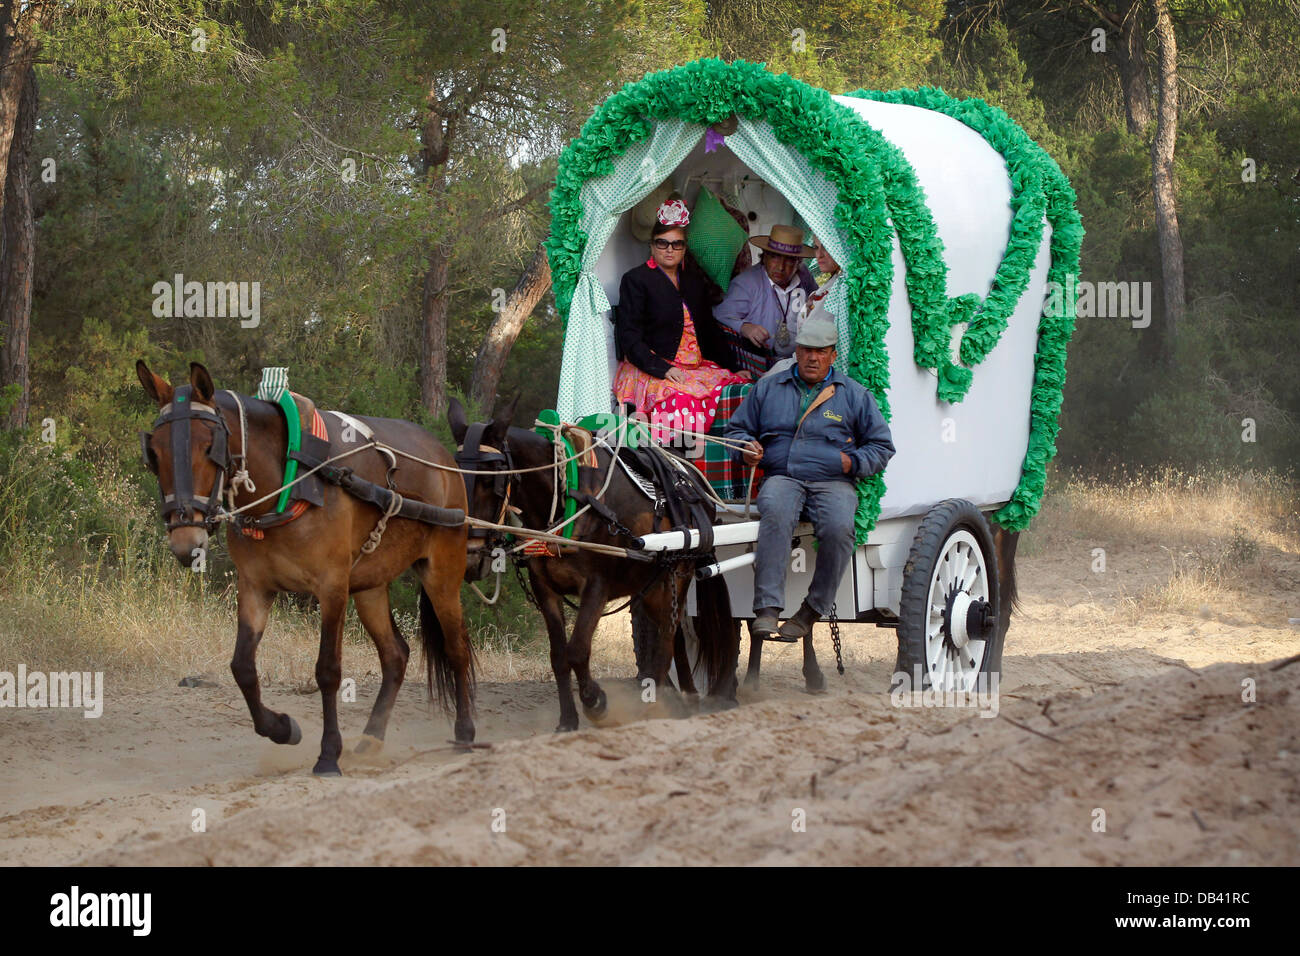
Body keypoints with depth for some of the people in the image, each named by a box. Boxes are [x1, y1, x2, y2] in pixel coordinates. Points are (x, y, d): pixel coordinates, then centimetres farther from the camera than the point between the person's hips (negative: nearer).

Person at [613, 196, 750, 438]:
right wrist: (663, 369, -18)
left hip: (698, 366, 6)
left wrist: (733, 367, 13)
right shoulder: (635, 280, 2)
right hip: (650, 370, -6)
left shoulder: (695, 280, 20)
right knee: (682, 400, -38)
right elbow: (629, 338, -6)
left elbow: (710, 331, 26)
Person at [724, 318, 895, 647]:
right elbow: (736, 427, 26)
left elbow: (882, 447, 18)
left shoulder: (854, 395, 15)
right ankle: (766, 610, -44)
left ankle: (812, 611, -20)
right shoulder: (767, 389, 19)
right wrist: (748, 447, 2)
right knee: (776, 513, -37)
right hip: (782, 477, 0)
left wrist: (852, 462, -2)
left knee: (838, 528, -35)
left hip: (832, 482, 0)